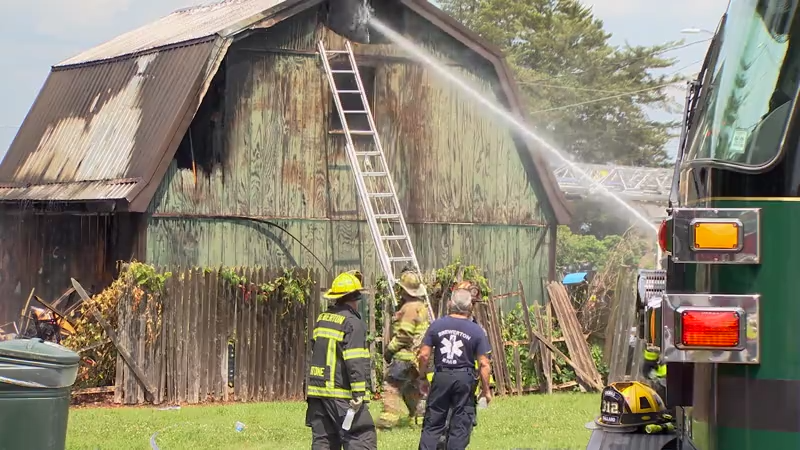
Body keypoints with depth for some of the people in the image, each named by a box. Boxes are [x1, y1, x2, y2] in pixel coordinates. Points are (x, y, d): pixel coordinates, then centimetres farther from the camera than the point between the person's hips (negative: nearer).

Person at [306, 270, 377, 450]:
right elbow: (355, 362, -18)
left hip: (318, 389, 8)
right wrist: (358, 393, -18)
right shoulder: (352, 323, -11)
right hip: (341, 394, -8)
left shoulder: (322, 319, 15)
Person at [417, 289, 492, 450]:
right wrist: (486, 390, 3)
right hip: (464, 378, -1)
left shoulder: (436, 325, -1)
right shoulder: (476, 331, -4)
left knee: (432, 424, 9)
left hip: (441, 377, 2)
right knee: (460, 425, 5)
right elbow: (484, 364, -6)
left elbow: (424, 355, -2)